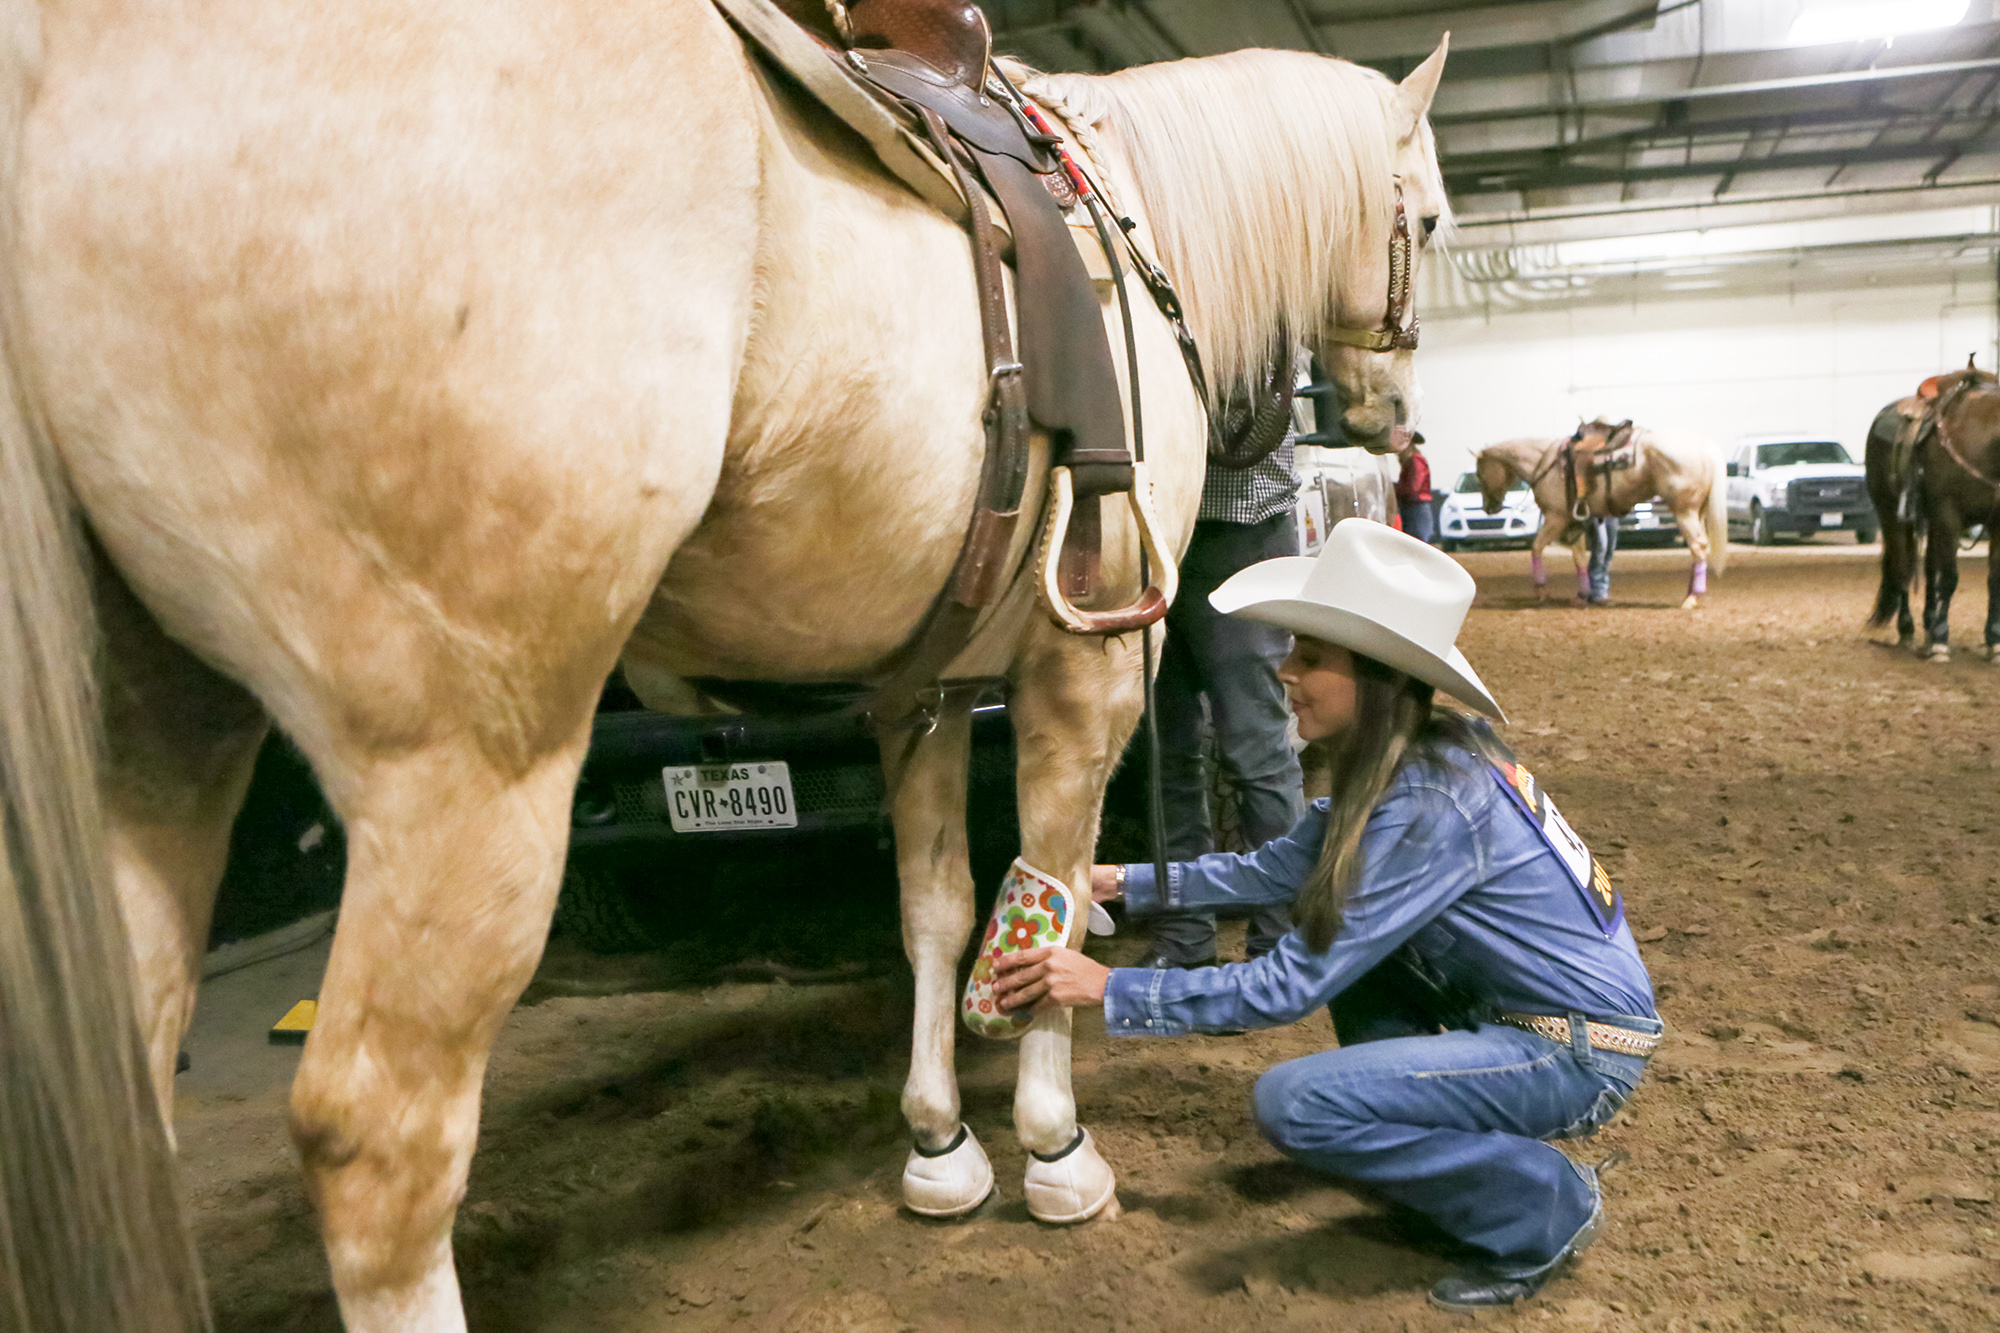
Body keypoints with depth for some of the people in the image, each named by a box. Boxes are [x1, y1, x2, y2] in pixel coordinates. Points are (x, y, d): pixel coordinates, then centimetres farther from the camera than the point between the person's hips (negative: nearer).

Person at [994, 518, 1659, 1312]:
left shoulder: (1433, 802, -28)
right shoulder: (1404, 761, -1)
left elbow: (1292, 985, -25)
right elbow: (1279, 868, 9)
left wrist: (1109, 991, -21)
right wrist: (1128, 883, 6)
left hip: (1582, 1051, -9)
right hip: (1511, 1003, 9)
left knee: (1292, 1103, -20)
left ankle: (1545, 1206, -1)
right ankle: (1420, 1133, 16)